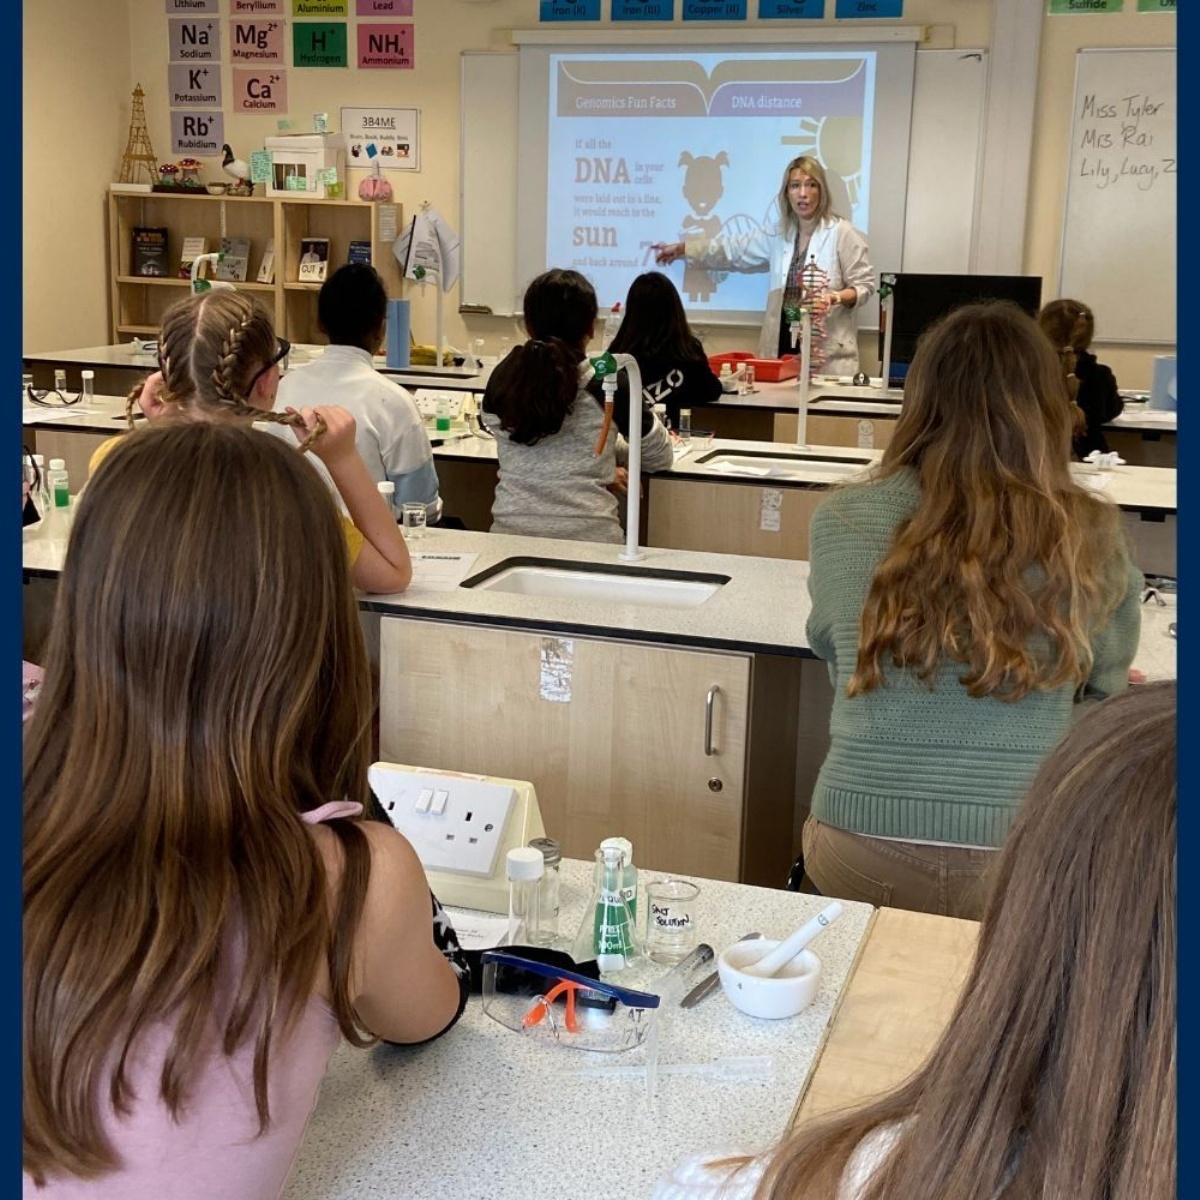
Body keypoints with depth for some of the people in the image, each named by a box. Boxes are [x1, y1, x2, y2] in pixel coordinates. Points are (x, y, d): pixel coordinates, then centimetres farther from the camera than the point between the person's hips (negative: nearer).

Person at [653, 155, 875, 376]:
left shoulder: (842, 233, -5)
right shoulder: (778, 234, 12)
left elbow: (864, 285, -4)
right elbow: (732, 249, 22)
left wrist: (834, 298, -23)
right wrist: (680, 249, 26)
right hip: (784, 342, 5)